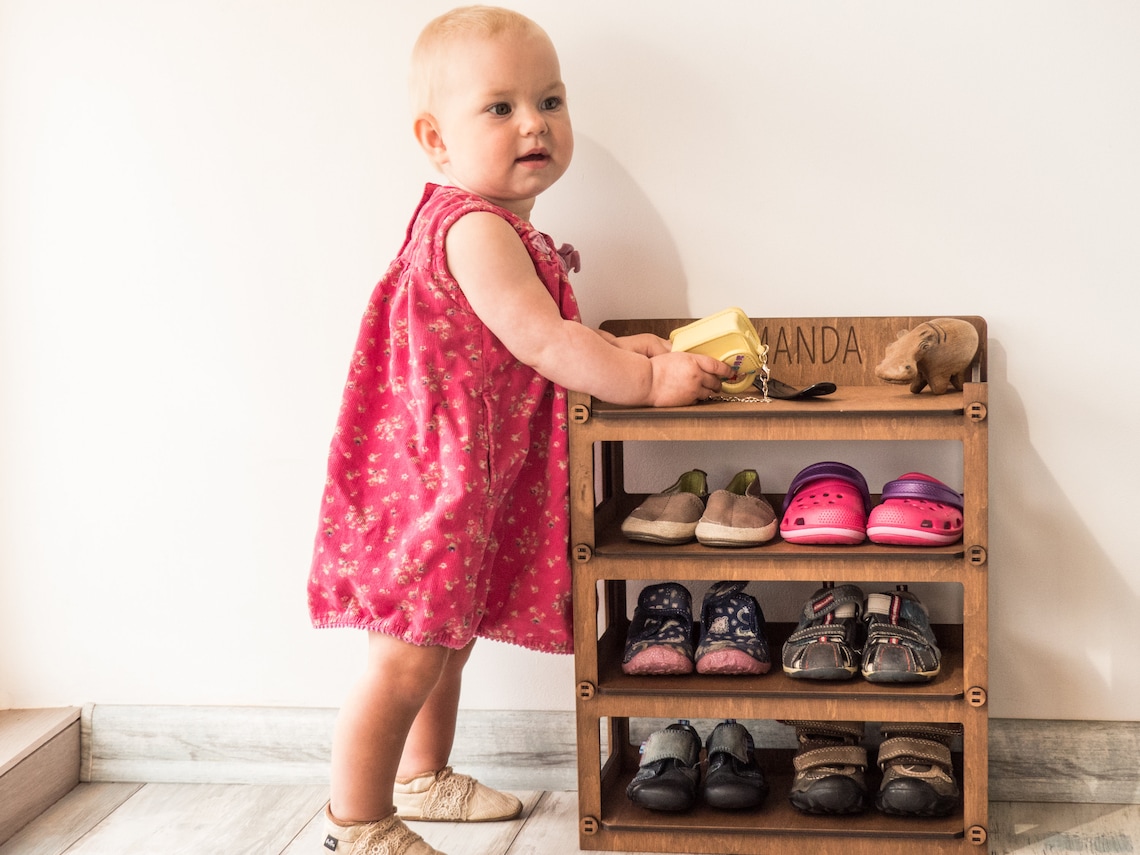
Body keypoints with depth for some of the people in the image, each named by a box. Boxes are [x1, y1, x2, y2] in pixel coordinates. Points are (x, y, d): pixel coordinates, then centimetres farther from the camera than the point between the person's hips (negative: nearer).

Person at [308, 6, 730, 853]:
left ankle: (423, 779, 40)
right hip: (430, 471, -11)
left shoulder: (502, 230, 12)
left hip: (471, 475, 11)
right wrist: (647, 382, -18)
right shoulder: (475, 229, -21)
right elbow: (539, 344, -25)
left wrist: (613, 347, 9)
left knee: (449, 637, 23)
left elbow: (537, 336, 23)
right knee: (406, 657, -4)